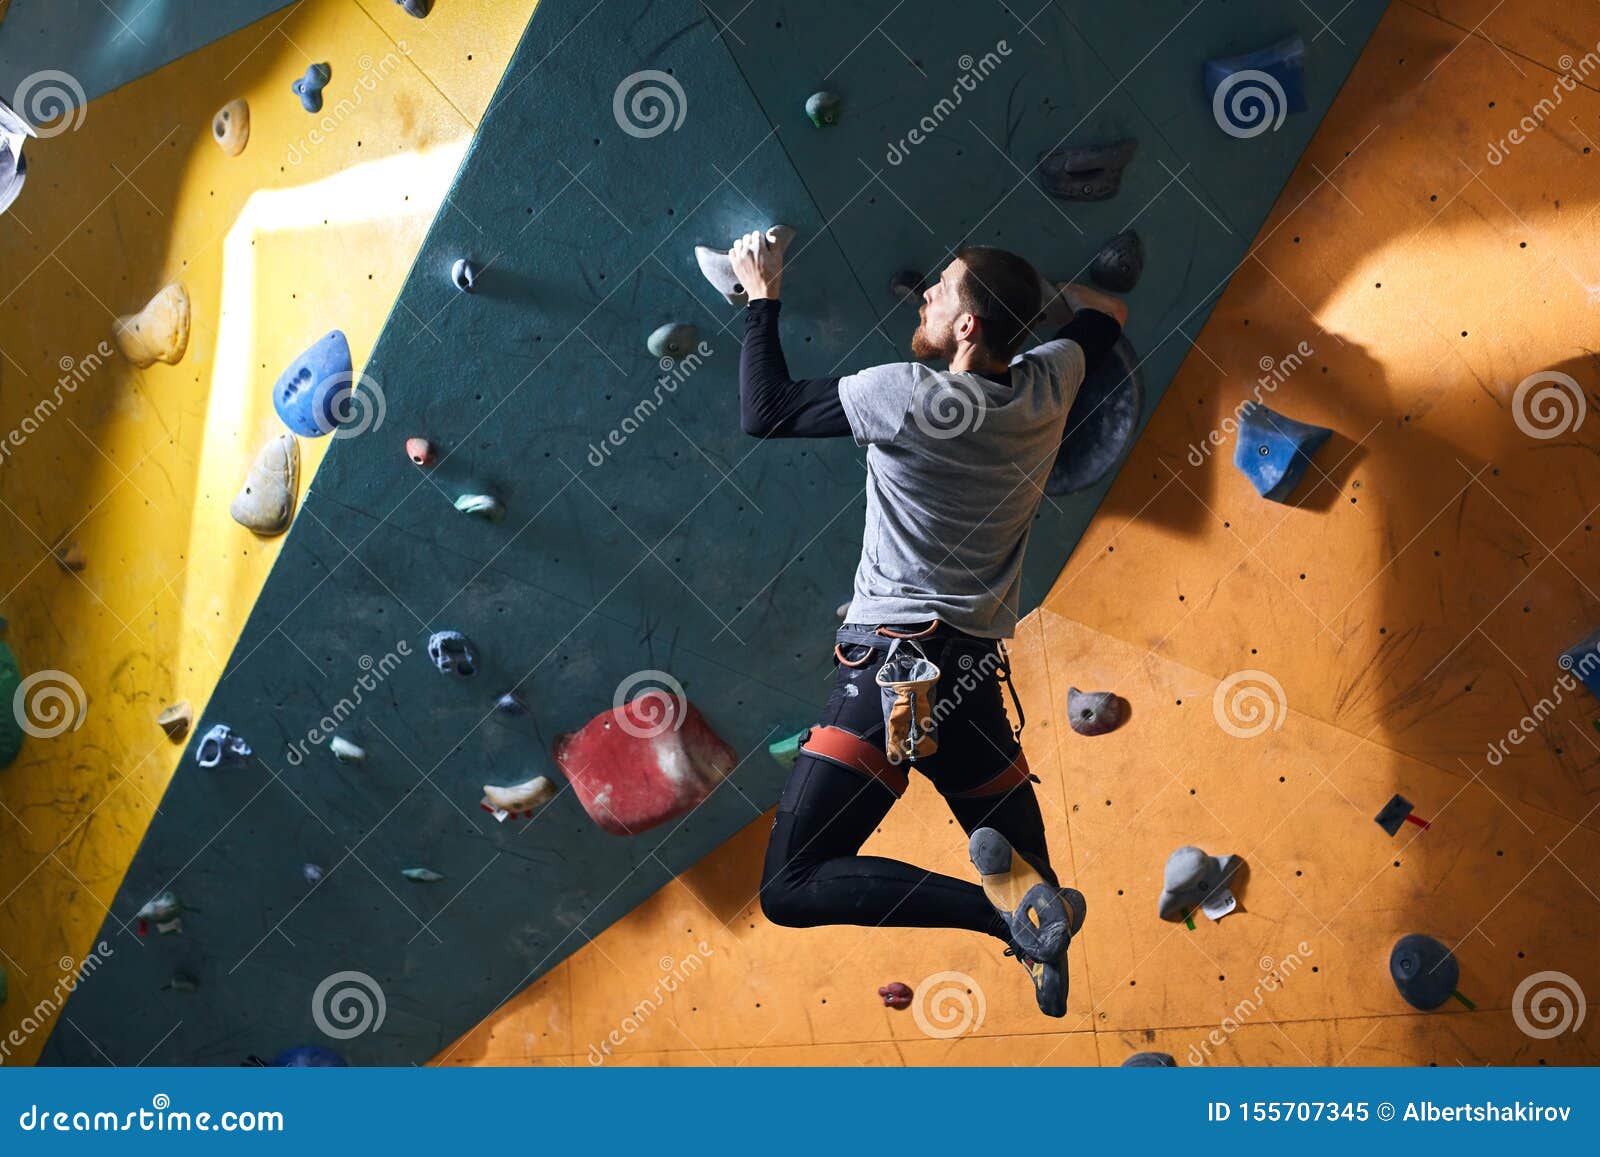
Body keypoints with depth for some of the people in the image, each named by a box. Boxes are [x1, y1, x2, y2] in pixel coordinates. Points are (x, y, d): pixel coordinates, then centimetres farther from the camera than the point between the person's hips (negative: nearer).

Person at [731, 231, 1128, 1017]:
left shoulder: (907, 397, -13)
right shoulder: (1048, 386, 5)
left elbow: (764, 411, -2)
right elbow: (1105, 313, 27)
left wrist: (762, 296, 8)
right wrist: (1043, 285, 41)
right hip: (978, 667, 7)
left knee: (790, 886, -12)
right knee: (1037, 905, 21)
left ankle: (1002, 902, -25)